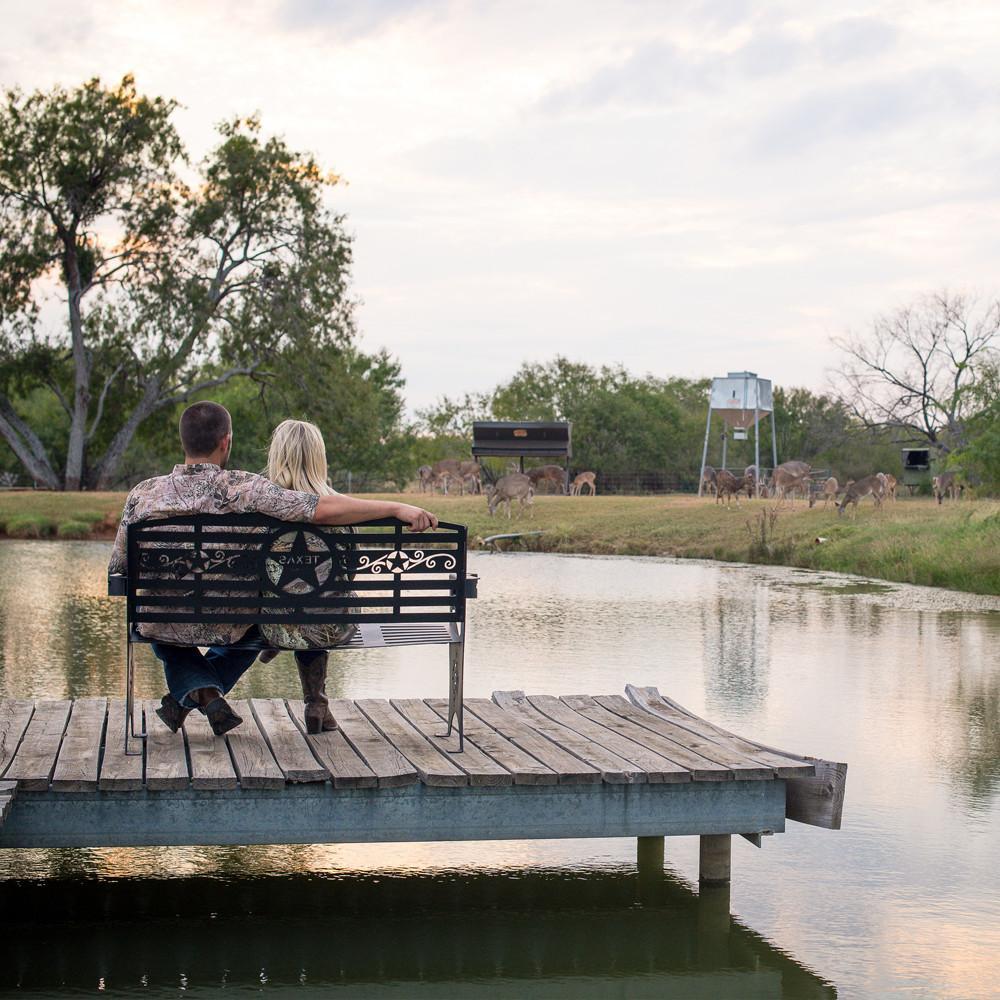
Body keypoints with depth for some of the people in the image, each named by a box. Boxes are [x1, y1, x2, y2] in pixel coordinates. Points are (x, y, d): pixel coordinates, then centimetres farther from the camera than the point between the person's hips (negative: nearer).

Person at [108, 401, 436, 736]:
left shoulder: (143, 494, -12)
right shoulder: (244, 489, -19)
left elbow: (117, 568, -2)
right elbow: (325, 509, -26)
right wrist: (397, 508, -20)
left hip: (163, 628, 1)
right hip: (228, 628, -1)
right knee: (253, 622, 36)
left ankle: (201, 693, 7)